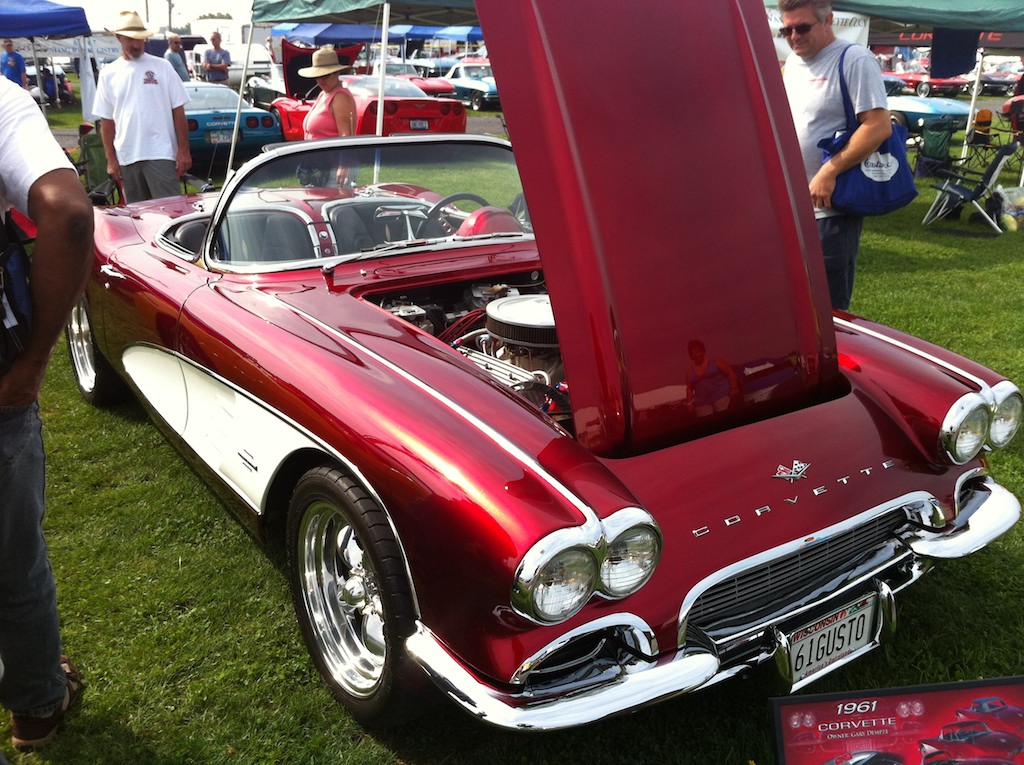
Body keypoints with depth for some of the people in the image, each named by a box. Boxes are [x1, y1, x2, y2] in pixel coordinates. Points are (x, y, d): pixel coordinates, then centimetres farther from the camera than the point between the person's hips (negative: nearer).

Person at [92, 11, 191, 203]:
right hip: (127, 158, 3)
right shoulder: (108, 73, 8)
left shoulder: (161, 67, 2)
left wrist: (183, 150, -6)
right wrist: (111, 159, 4)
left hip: (161, 154, -3)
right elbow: (106, 120, 9)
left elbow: (178, 111, 1)